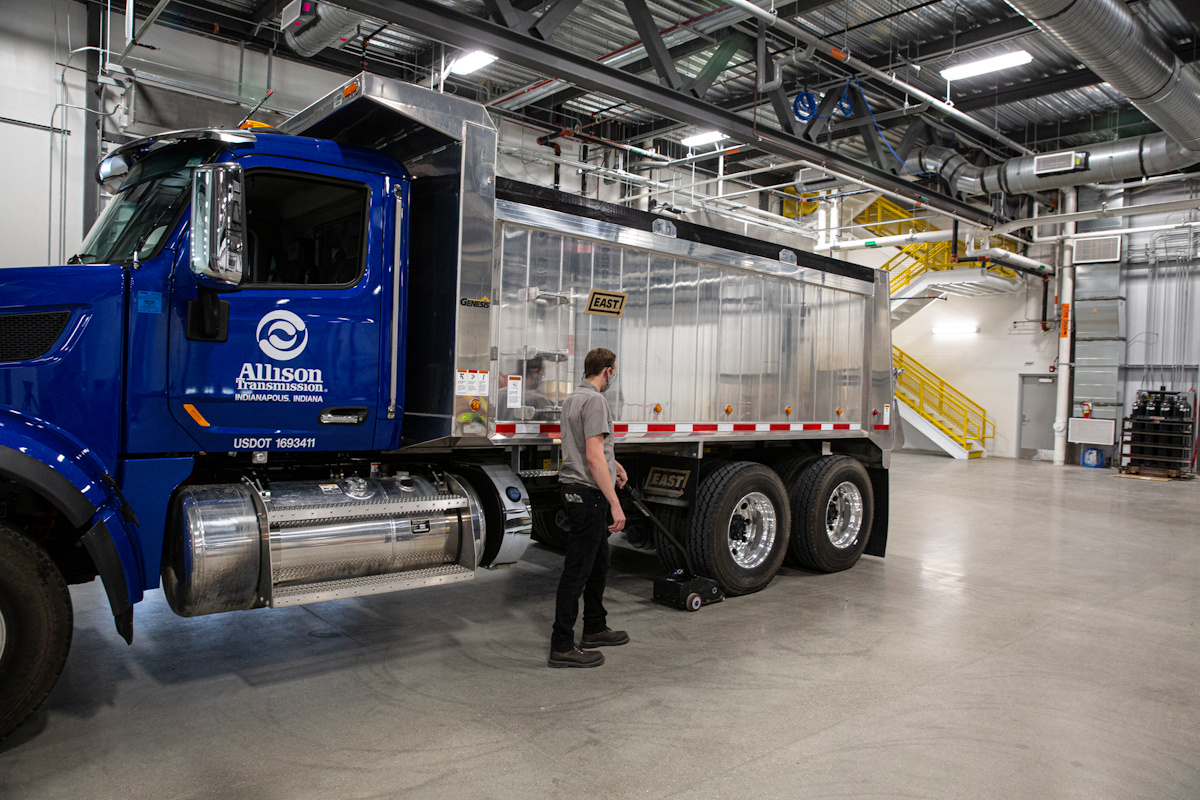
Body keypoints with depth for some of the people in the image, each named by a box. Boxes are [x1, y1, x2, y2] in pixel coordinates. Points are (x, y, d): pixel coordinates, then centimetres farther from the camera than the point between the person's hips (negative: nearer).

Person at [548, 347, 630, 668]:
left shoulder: (573, 398, 15)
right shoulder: (594, 401, -18)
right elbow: (593, 457, -24)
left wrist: (613, 464, 42)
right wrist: (614, 503, -24)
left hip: (574, 488, 11)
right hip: (588, 493, -11)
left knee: (598, 562, 20)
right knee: (577, 570, -5)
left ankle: (595, 629, 33)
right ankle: (562, 646, 2)